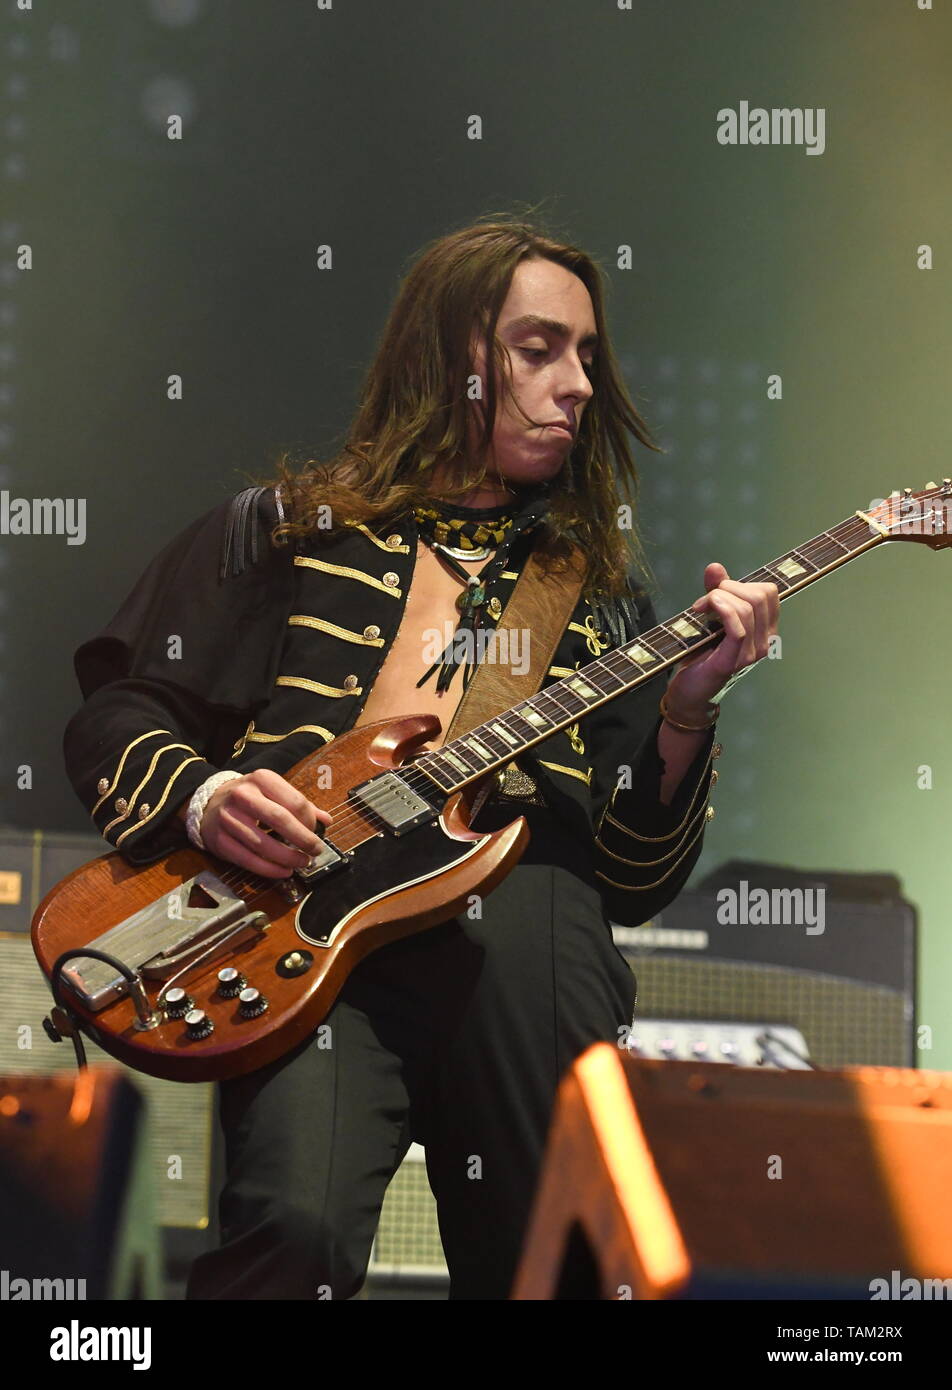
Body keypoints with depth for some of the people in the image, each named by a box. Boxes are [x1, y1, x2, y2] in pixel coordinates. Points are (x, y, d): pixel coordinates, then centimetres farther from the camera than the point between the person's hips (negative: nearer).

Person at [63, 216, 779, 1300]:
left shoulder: (605, 588, 24)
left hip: (536, 939, 3)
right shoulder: (286, 530, 18)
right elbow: (113, 716, 17)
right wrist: (202, 796, -4)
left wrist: (685, 711, 1)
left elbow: (639, 879, 17)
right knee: (298, 1222, -29)